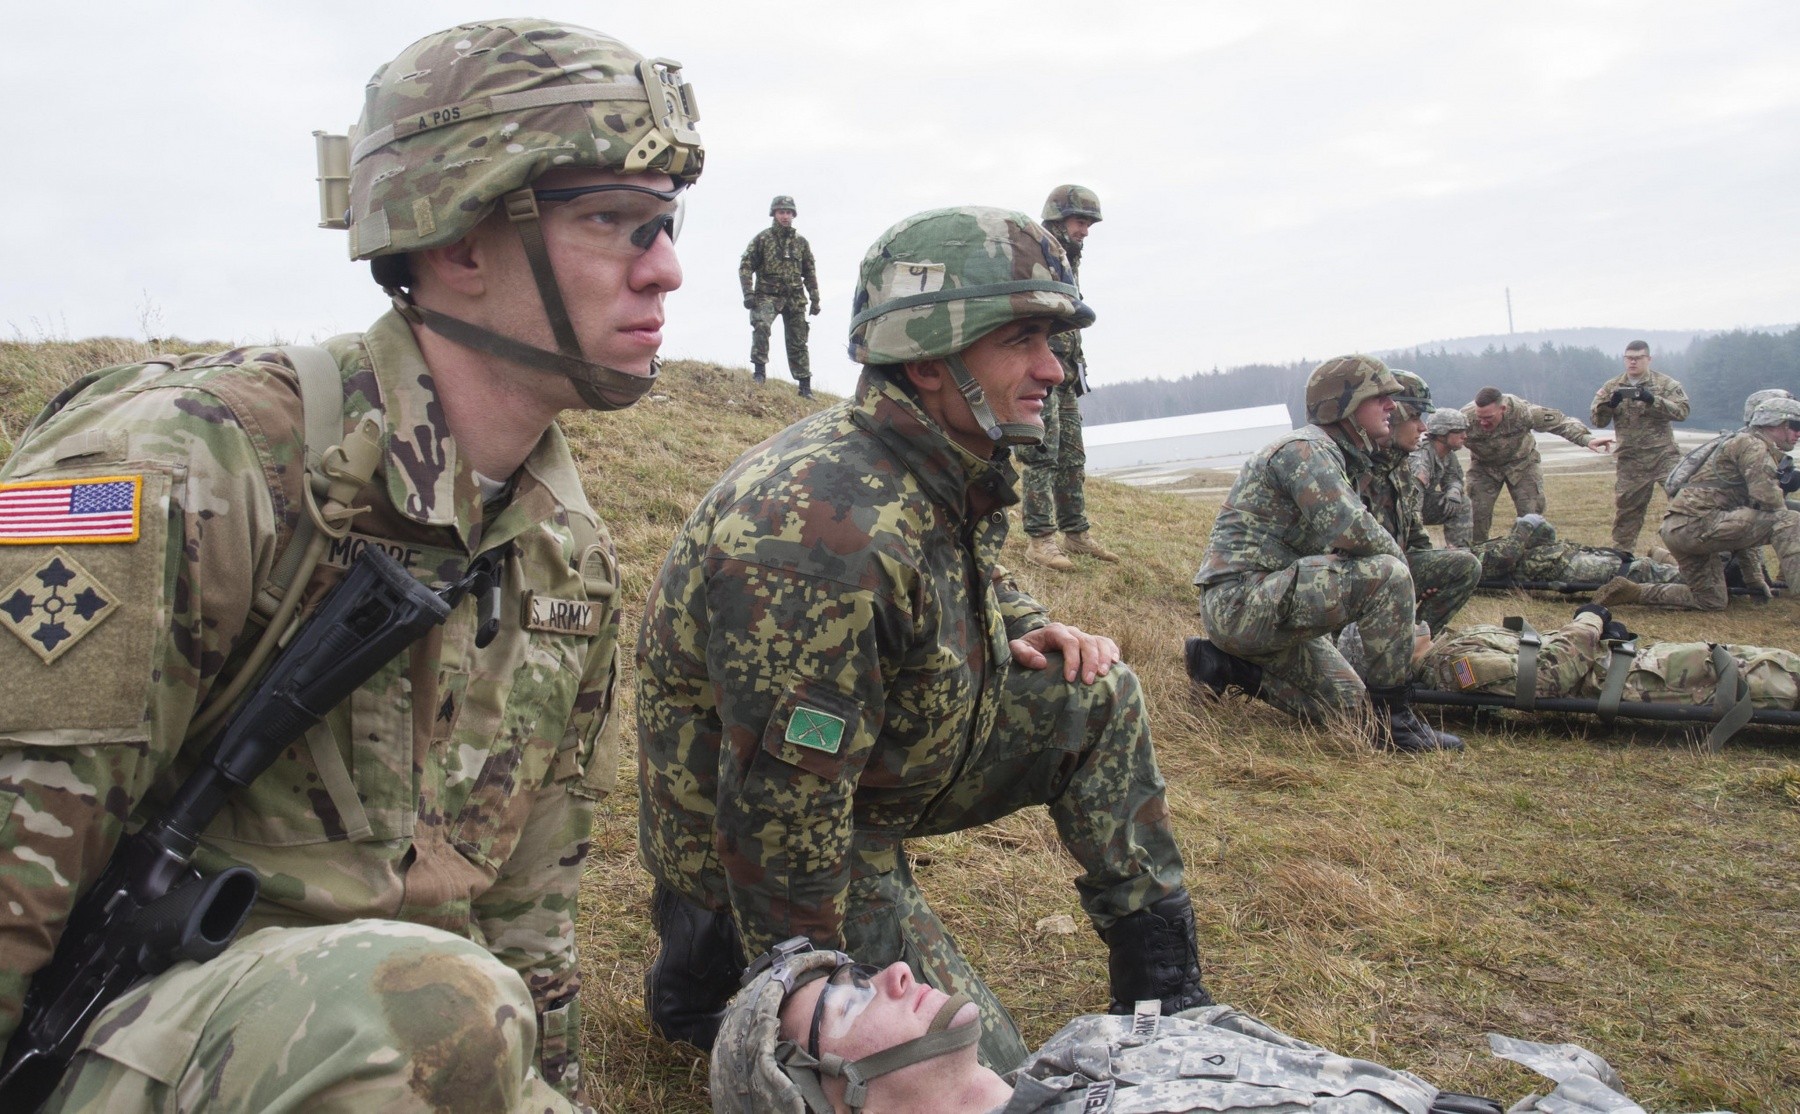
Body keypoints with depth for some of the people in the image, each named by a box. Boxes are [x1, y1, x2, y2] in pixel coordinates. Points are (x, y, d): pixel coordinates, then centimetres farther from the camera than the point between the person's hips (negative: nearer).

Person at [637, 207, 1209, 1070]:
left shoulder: (948, 471, -5)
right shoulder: (825, 530, -36)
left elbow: (971, 581, 20)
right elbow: (780, 813, -30)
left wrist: (1026, 630, -3)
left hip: (877, 769, 9)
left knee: (1097, 696, 0)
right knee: (983, 1072, -5)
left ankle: (1164, 991, 12)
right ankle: (709, 959, 9)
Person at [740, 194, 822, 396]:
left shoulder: (801, 242, 11)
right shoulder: (762, 239, 1)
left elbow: (810, 272, 14)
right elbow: (746, 266, -3)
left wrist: (815, 299, 9)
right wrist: (748, 293, -14)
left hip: (795, 298, 3)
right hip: (768, 295, -3)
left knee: (798, 343, 5)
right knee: (761, 325, -29)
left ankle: (805, 385, 11)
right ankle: (759, 370, -19)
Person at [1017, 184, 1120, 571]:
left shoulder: (1069, 263, 18)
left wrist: (1078, 370, 22)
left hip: (1064, 378, 9)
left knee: (1072, 458, 12)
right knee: (1041, 456, -9)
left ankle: (1076, 533, 20)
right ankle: (1039, 539, -5)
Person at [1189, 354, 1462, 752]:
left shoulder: (1326, 455, 21)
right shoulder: (1305, 449, -12)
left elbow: (1336, 538, 25)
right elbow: (1350, 530, -25)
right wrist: (1398, 557, -6)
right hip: (1242, 599, -11)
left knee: (1346, 706, 9)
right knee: (1386, 575, -21)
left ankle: (1227, 663, 16)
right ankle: (1392, 719, -12)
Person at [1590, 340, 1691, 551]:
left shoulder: (1665, 384, 1)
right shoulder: (1612, 387, 8)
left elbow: (1682, 411, -11)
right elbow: (1598, 420, 1)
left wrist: (1653, 400, -25)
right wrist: (1610, 403, -19)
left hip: (1664, 455, -2)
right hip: (1630, 460, 2)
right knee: (1625, 508, 7)